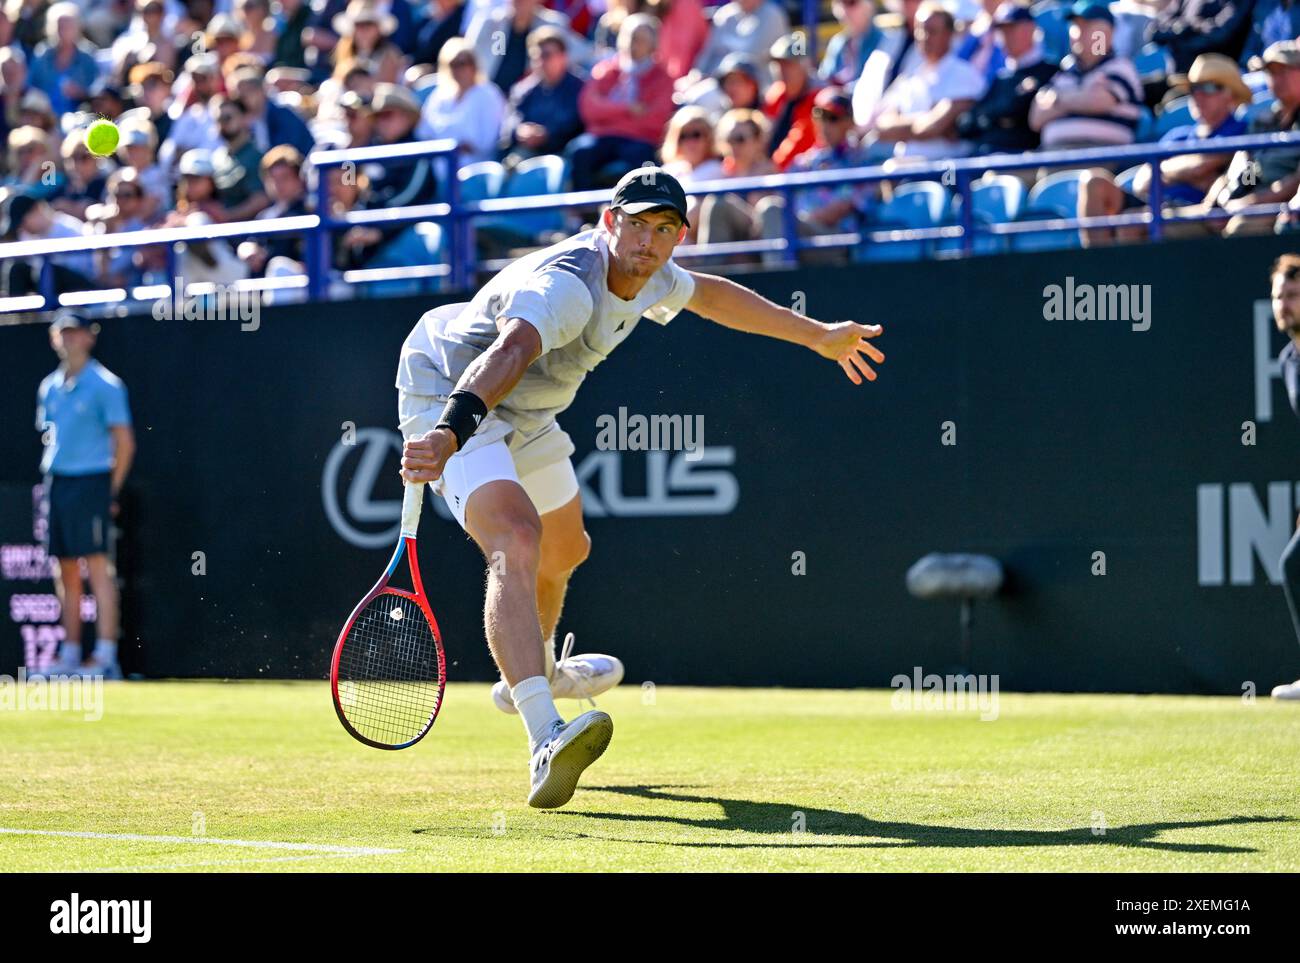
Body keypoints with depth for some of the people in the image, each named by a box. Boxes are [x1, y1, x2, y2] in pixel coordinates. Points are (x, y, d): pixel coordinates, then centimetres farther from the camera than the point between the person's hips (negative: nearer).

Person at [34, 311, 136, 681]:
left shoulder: (104, 384, -5)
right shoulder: (49, 387, 14)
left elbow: (125, 442, -6)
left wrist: (112, 490, -8)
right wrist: (51, 480, 12)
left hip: (90, 482, -7)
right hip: (56, 483, 7)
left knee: (97, 567, -11)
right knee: (65, 571, 8)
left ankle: (105, 657, -13)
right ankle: (70, 654, 12)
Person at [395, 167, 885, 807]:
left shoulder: (647, 277, -5)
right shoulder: (567, 286, -36)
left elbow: (710, 295, 18)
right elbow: (506, 356, -55)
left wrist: (818, 336, 25)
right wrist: (450, 432, -74)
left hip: (524, 416, 10)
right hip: (450, 401, -10)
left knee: (564, 548, 30)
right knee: (517, 543, -33)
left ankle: (536, 673, 61)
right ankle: (545, 742, -50)